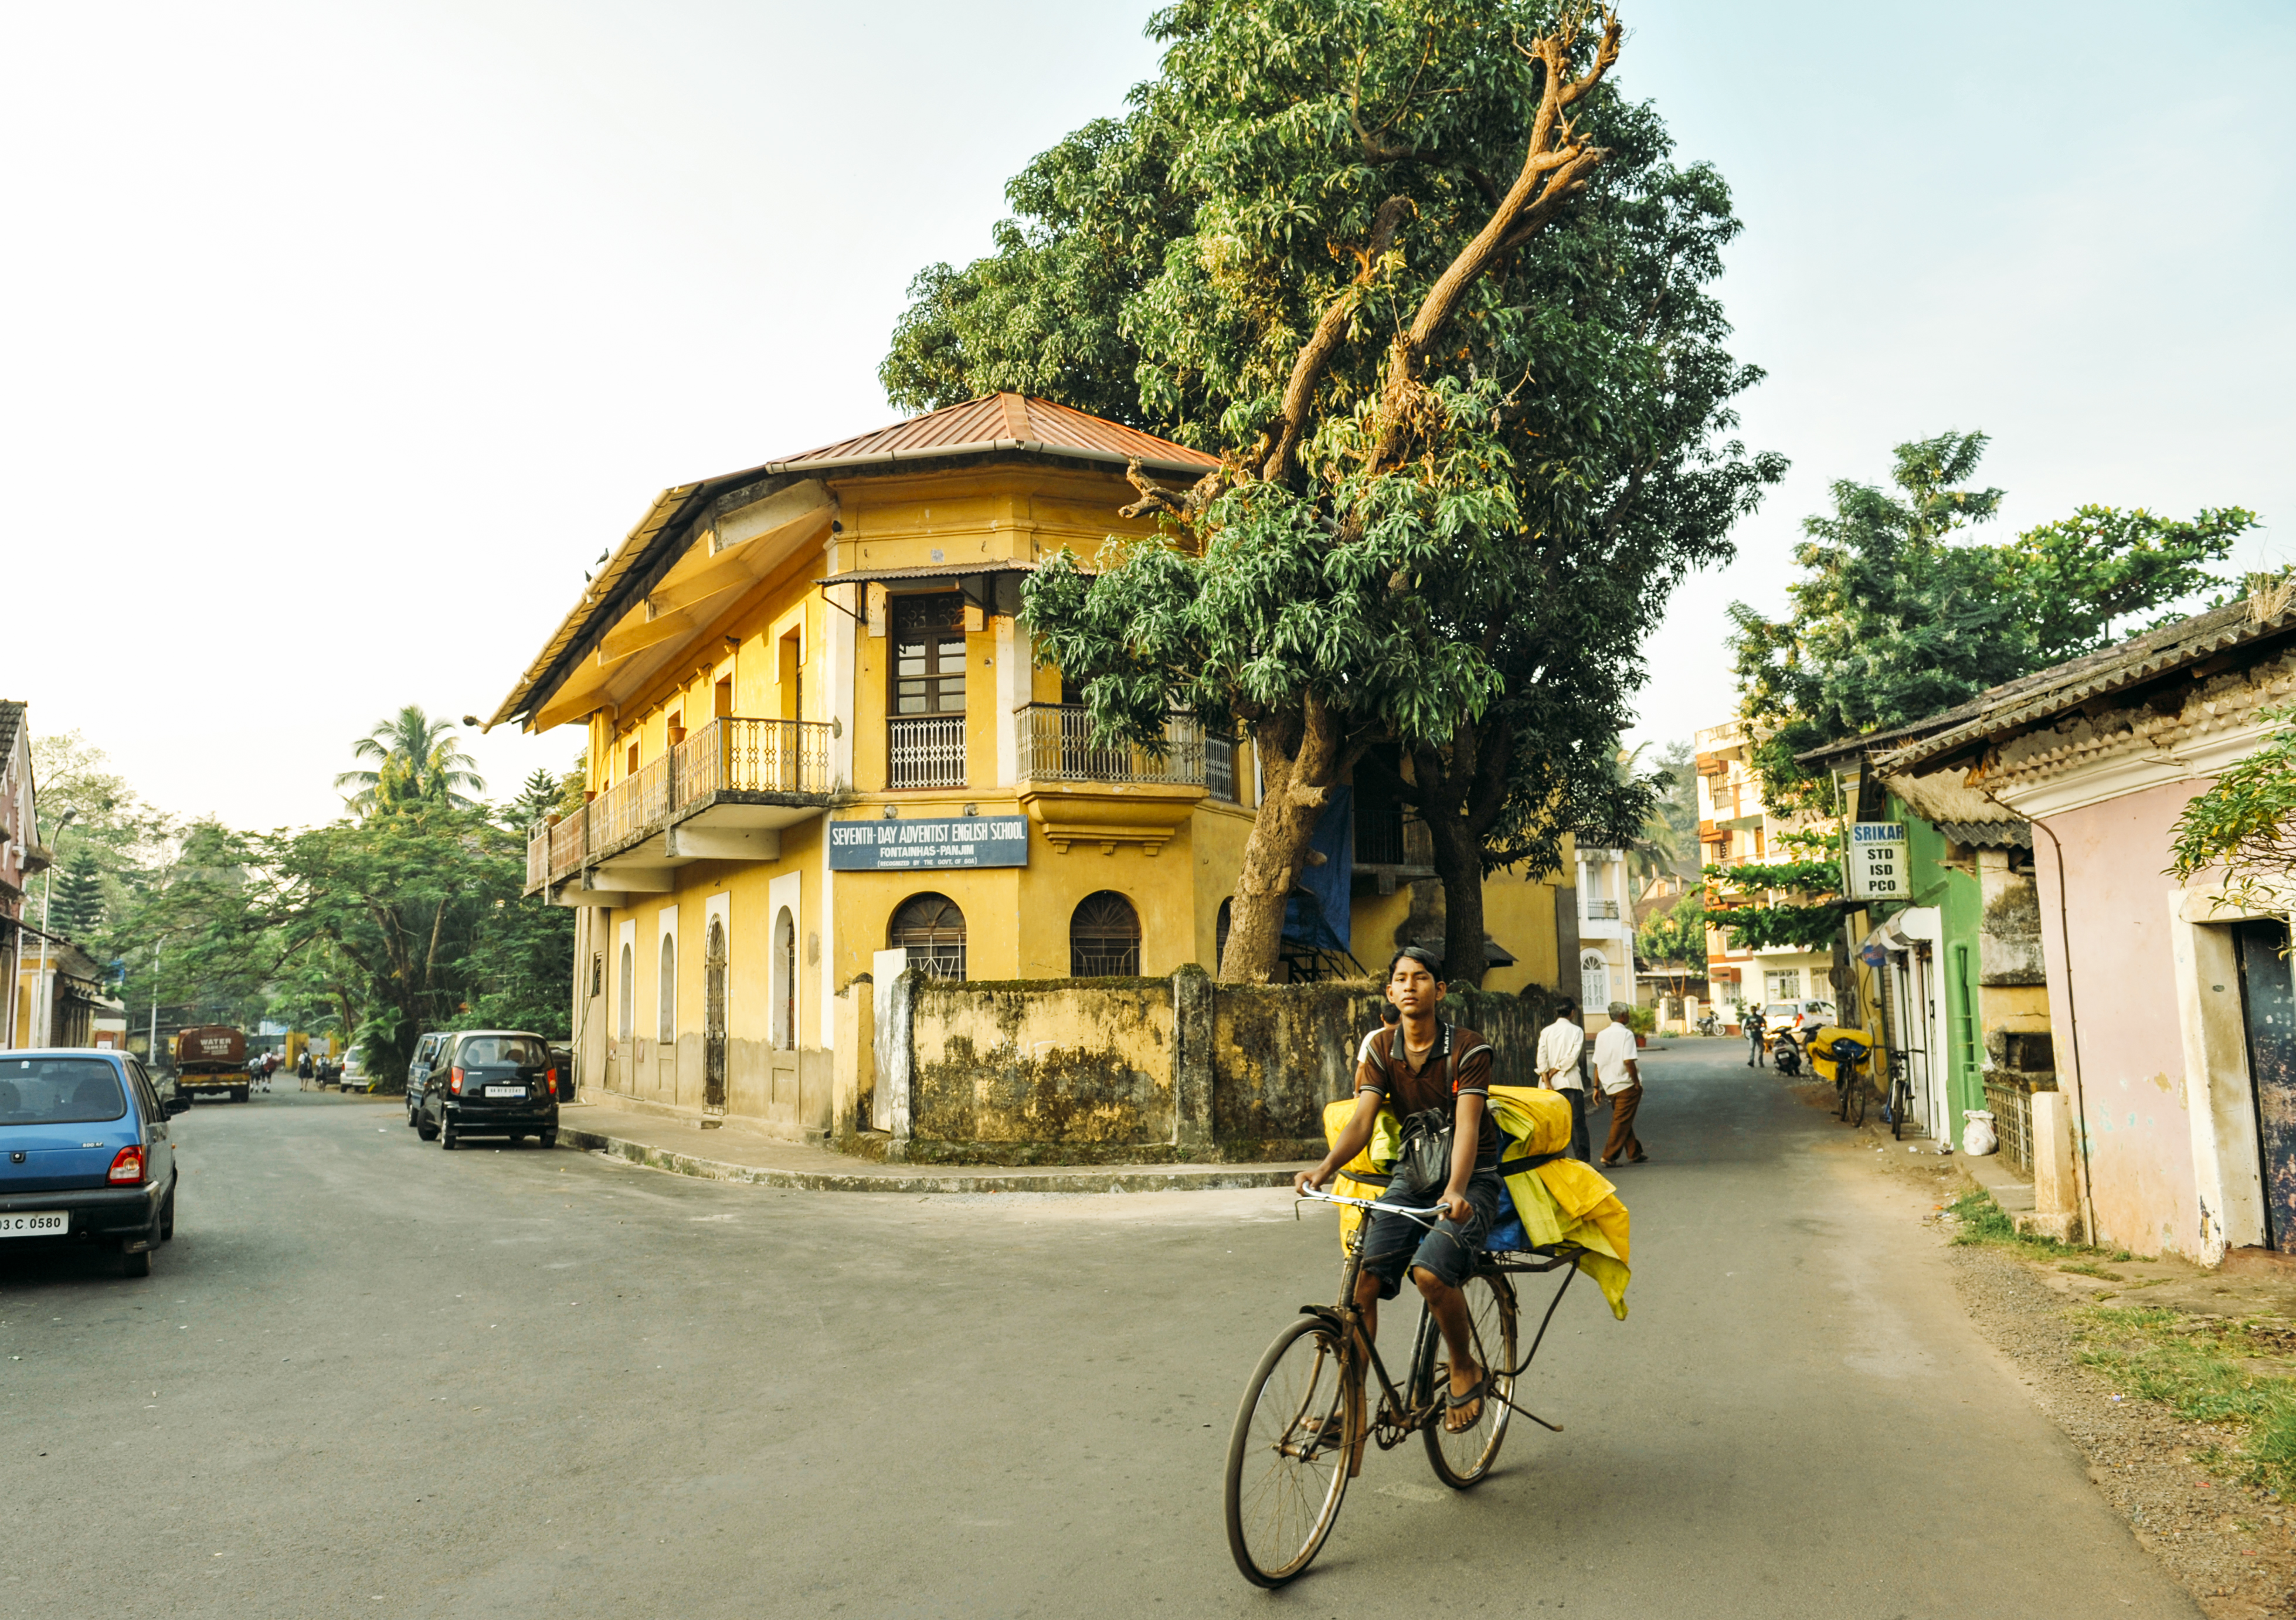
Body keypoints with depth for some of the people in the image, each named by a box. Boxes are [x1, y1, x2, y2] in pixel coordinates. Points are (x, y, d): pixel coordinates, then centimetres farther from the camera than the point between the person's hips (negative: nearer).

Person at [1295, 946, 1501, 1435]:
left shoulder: (1468, 1048, -13)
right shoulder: (1379, 1048, -2)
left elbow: (1466, 1126, -25)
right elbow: (1361, 1120, -12)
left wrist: (1455, 1192, -43)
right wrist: (1325, 1167, -32)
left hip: (1470, 1180, -4)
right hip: (1411, 1179, 4)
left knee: (1431, 1270, -28)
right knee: (1362, 1280, -14)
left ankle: (1467, 1371, -1)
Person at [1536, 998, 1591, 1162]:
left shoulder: (1546, 1031, 7)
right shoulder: (1576, 1031, 1)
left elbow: (1542, 1057, -3)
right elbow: (1574, 1055, -10)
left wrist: (1547, 1080, -6)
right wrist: (1558, 1069, -4)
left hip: (1551, 1084, 3)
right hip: (1571, 1081, -3)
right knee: (1577, 1122, -1)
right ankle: (1583, 1159, -4)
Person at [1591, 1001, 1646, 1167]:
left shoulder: (1602, 1035, 9)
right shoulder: (1626, 1034, -12)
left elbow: (1597, 1063, 9)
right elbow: (1628, 1061, -21)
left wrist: (1596, 1087, 13)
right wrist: (1637, 1082, -11)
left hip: (1609, 1086, 7)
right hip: (1626, 1085, -7)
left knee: (1623, 1121, 18)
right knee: (1622, 1122, -1)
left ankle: (1635, 1153, 28)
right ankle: (1608, 1157, -4)